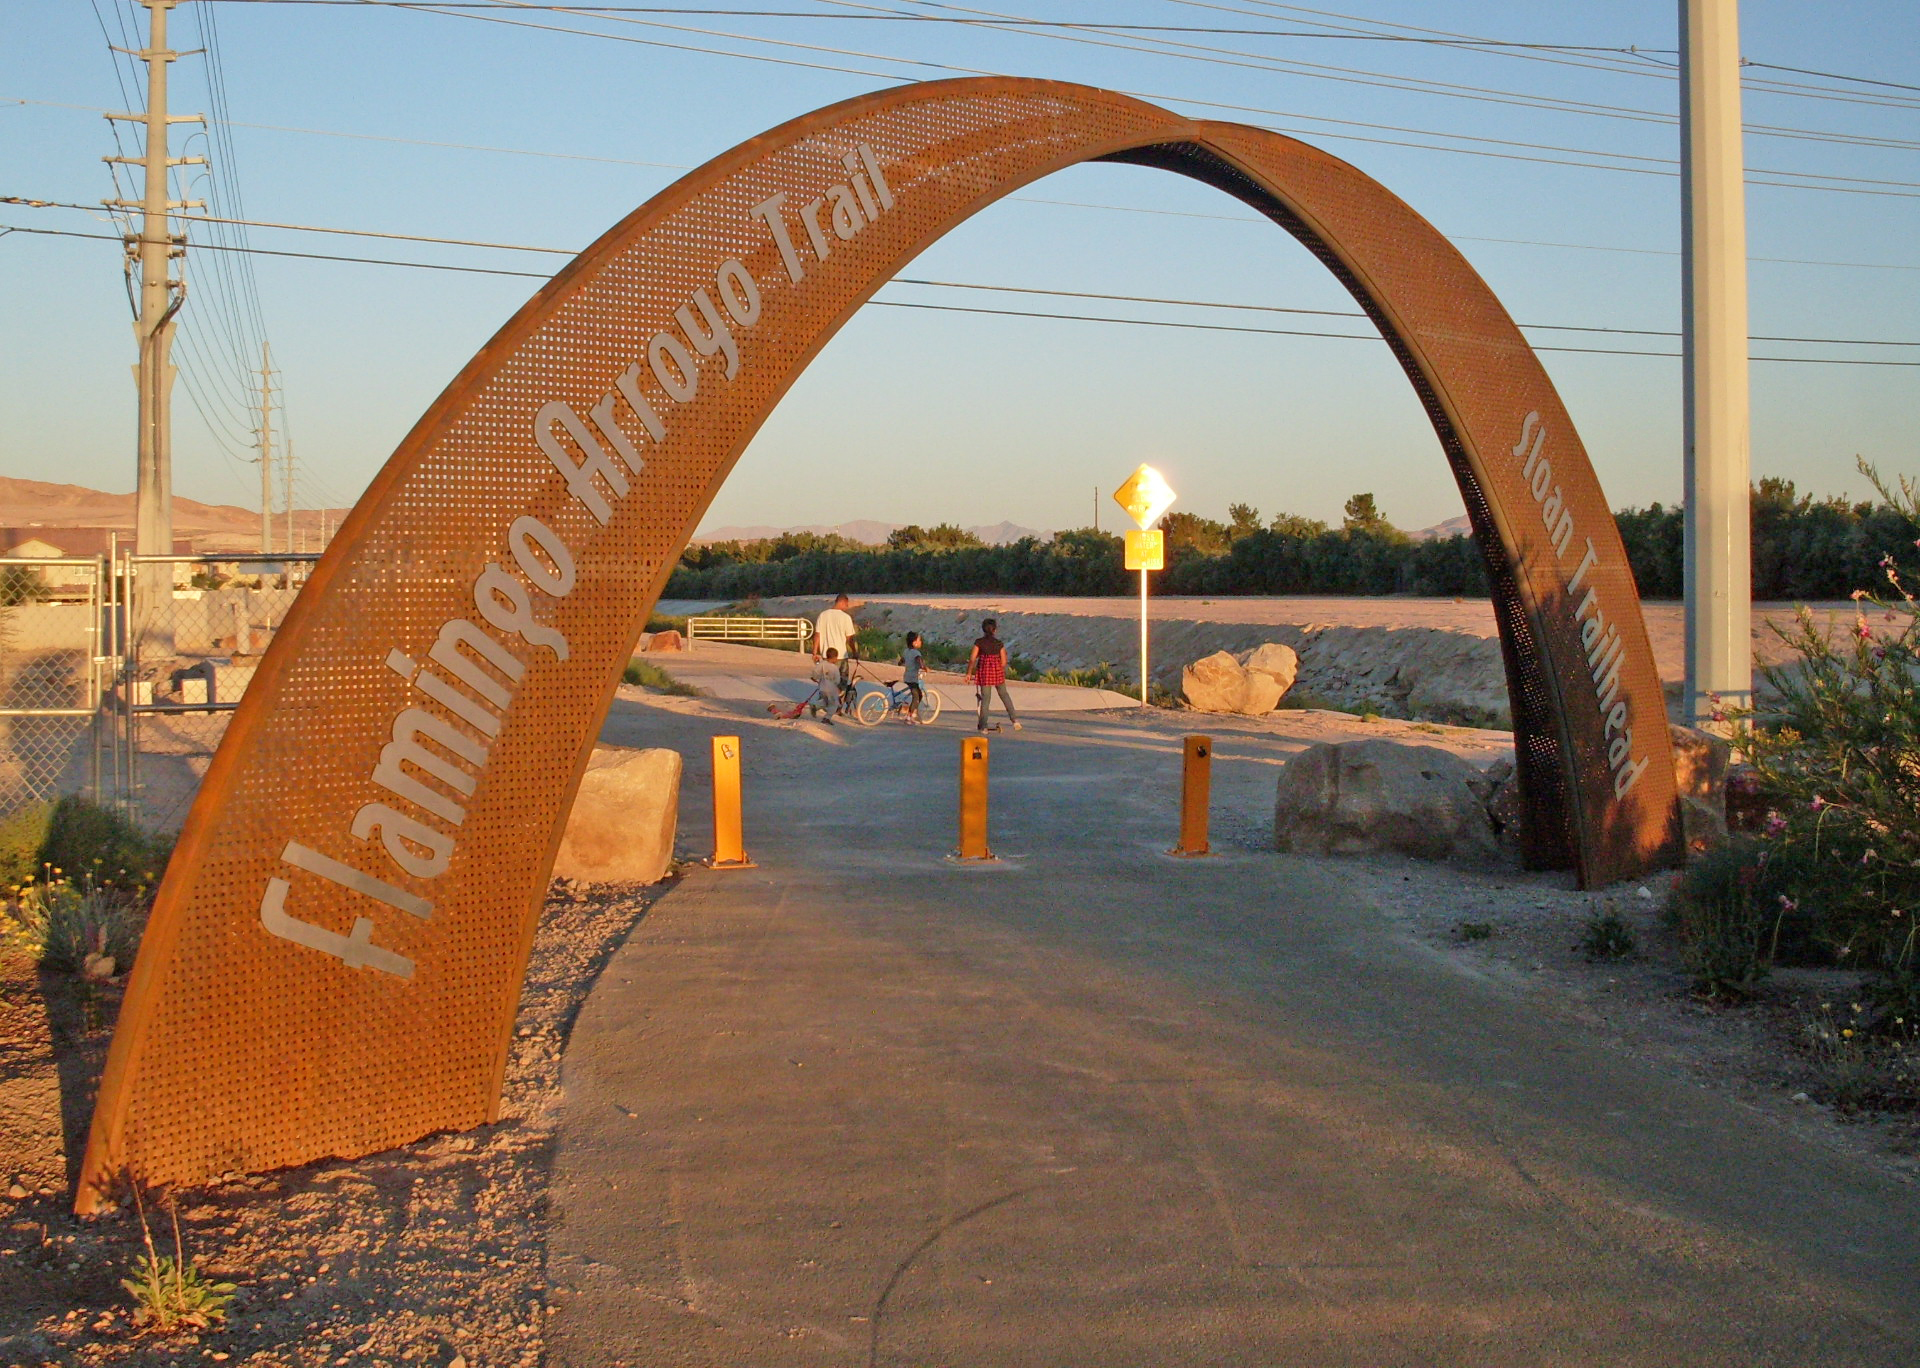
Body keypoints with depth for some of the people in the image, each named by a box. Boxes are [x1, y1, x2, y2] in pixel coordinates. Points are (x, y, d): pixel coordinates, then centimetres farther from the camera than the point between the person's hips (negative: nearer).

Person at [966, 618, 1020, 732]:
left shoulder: (979, 642, -6)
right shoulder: (999, 643, -2)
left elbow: (972, 659, -8)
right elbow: (1003, 662, -2)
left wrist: (969, 673, 0)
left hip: (984, 671, -1)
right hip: (997, 671, 1)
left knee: (985, 698, 5)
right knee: (1004, 695, 17)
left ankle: (983, 726, 5)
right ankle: (1014, 719, 12)